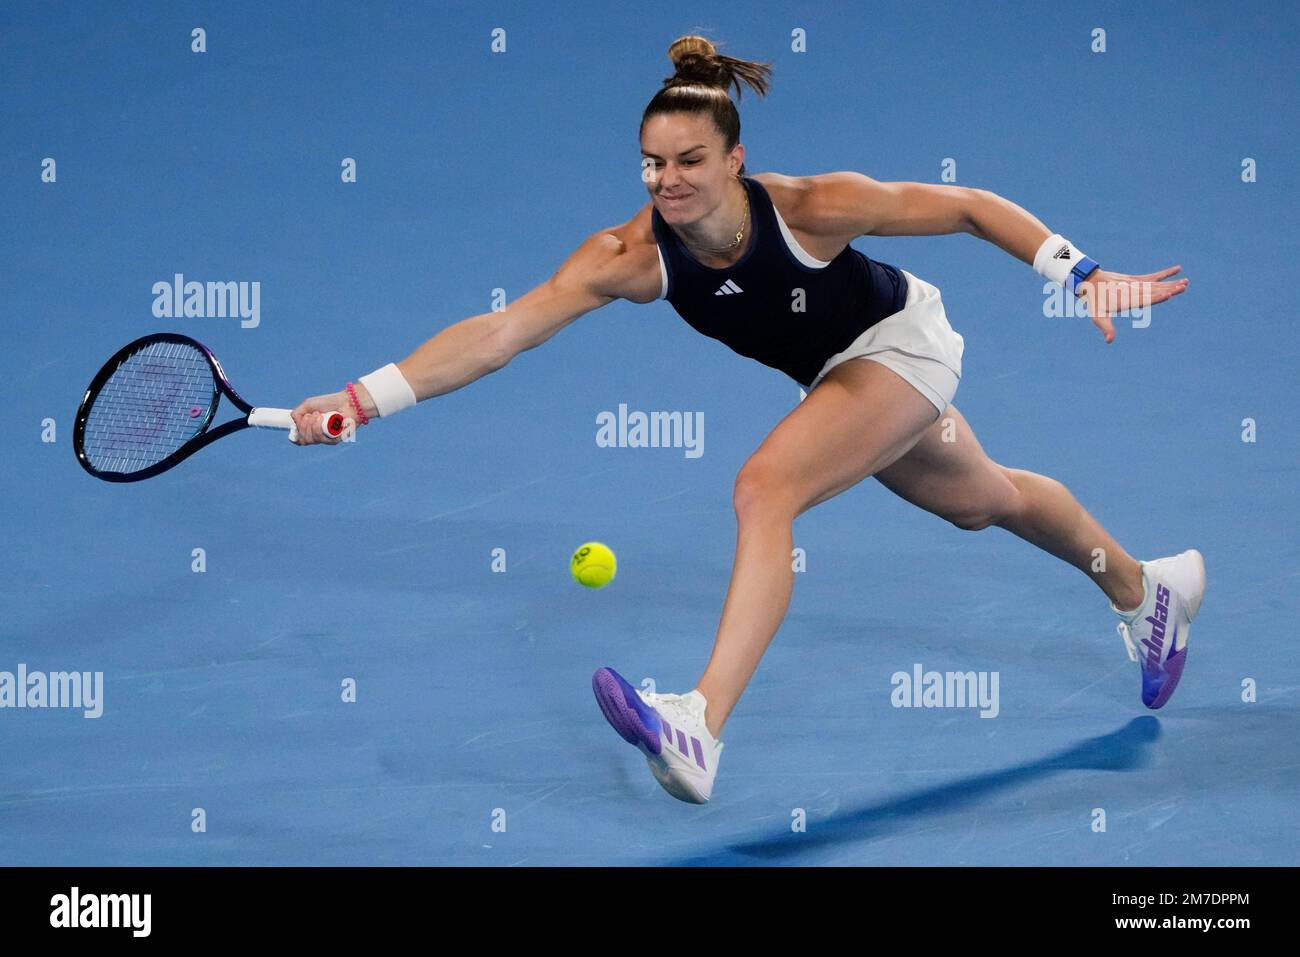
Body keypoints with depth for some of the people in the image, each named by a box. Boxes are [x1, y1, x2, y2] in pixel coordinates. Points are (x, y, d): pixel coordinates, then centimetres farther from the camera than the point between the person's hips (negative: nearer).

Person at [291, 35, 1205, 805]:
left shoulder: (810, 207, -35)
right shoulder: (633, 254, -27)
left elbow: (971, 206, -23)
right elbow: (498, 332, -35)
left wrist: (1085, 276, -26)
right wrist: (361, 400, -45)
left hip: (902, 338, -6)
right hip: (839, 373, 6)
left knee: (767, 488, -28)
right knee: (984, 501, 27)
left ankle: (700, 731, -33)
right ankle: (1146, 588, 56)